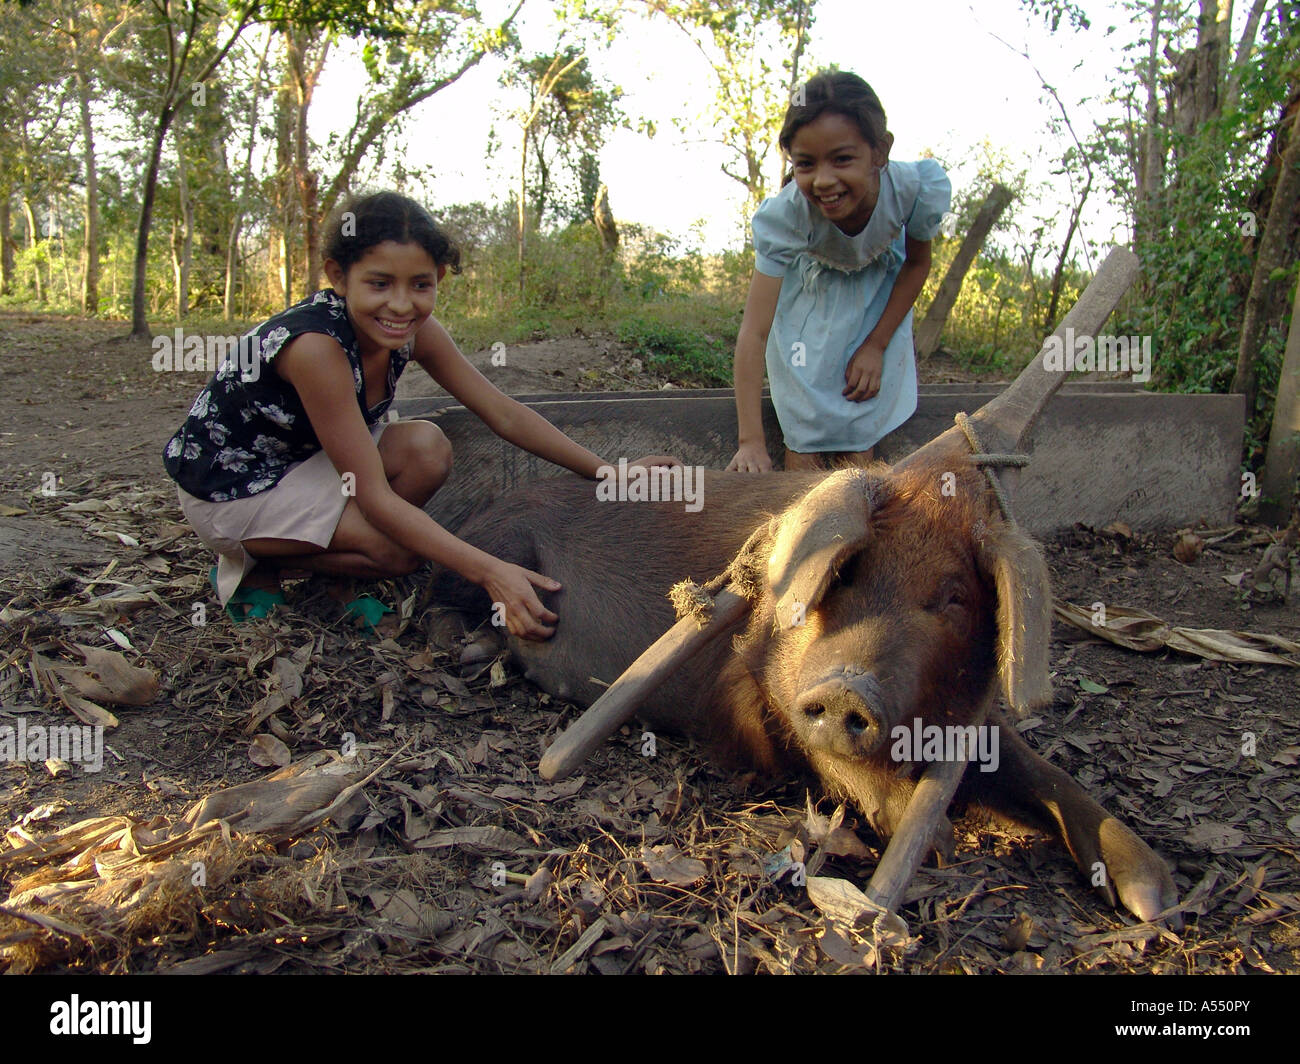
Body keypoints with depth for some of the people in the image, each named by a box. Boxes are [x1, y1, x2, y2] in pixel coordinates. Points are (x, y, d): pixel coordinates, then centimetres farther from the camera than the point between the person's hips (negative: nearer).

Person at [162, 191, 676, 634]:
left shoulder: (416, 331, -14)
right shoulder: (316, 343, -35)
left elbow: (504, 414, -8)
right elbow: (374, 497, -35)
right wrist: (488, 571, -41)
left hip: (305, 460, 7)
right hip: (226, 487, -7)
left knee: (427, 448, -16)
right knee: (400, 550, -23)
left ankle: (309, 543, 2)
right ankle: (250, 563, -1)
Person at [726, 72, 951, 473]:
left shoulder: (918, 188, -35)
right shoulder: (784, 214, -38)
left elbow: (917, 263, -10)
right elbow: (754, 332, -40)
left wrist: (876, 343, -15)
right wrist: (751, 441, -46)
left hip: (880, 292, 1)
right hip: (810, 294, -1)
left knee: (859, 441, -5)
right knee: (806, 434, -12)